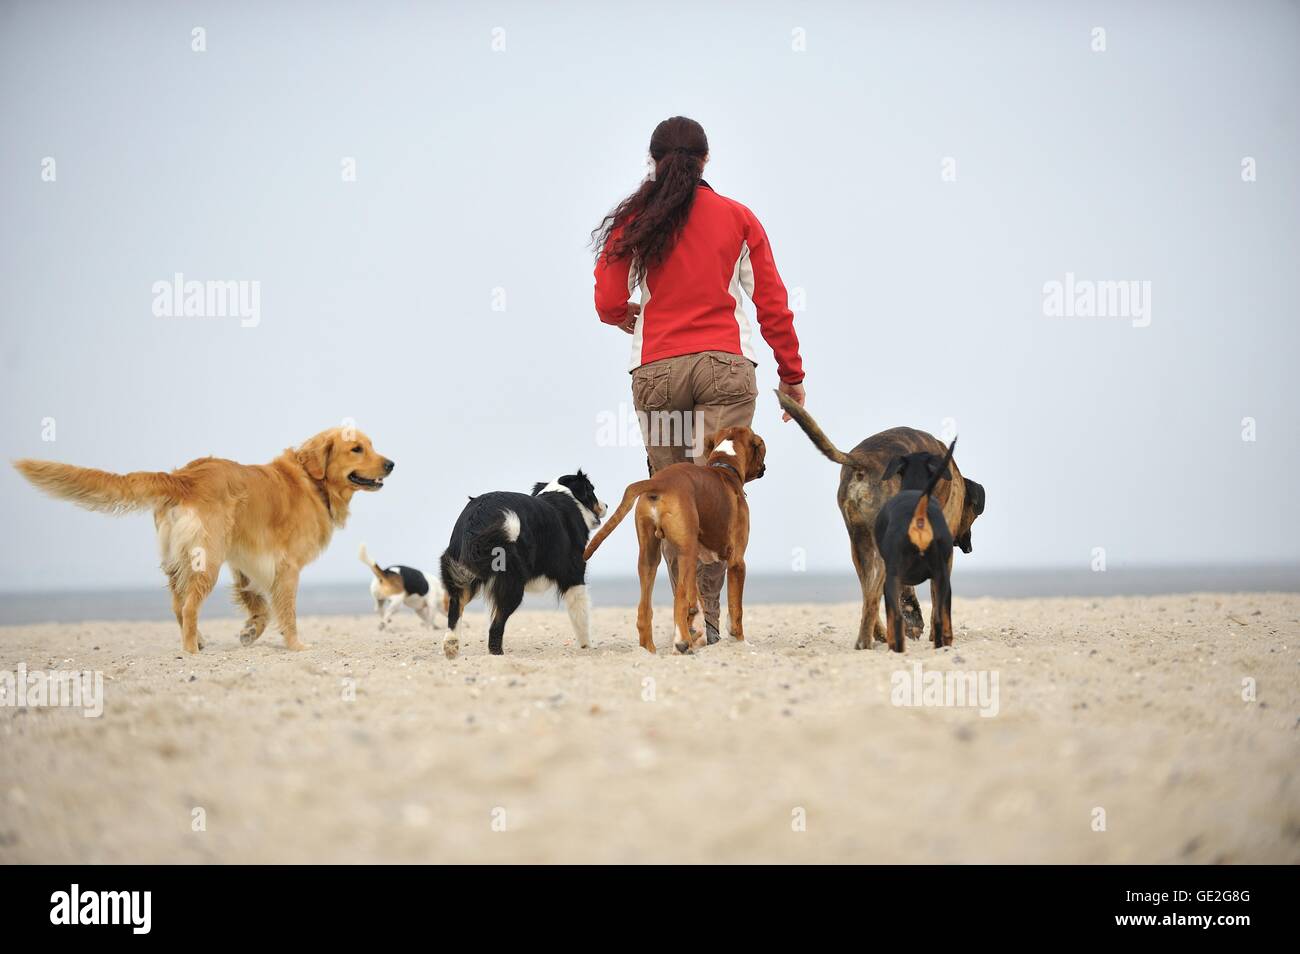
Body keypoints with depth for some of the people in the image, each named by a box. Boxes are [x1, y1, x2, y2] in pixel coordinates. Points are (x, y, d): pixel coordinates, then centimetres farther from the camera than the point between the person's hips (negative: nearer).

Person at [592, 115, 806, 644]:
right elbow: (772, 305, 6)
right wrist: (792, 375, 14)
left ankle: (687, 613, 5)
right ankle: (706, 615, -14)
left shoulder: (632, 222, 6)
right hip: (725, 367, -1)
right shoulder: (739, 219, 7)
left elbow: (609, 305, 2)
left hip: (656, 371, 1)